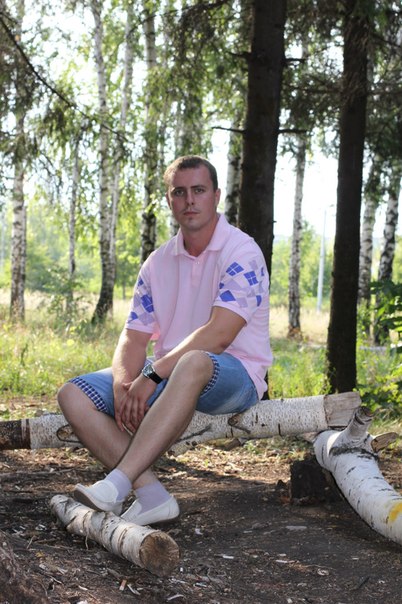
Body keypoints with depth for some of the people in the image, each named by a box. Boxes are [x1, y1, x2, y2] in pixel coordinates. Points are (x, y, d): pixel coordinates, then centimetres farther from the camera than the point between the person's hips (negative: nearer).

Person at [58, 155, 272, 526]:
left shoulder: (241, 252, -10)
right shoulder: (158, 263, 10)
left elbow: (218, 334, -22)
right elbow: (134, 337, 4)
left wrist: (153, 376, -24)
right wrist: (124, 384, -17)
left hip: (233, 375, -7)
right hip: (169, 376, 7)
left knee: (193, 362, -42)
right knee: (74, 395, -11)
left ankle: (116, 487, -46)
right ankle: (152, 495, -25)